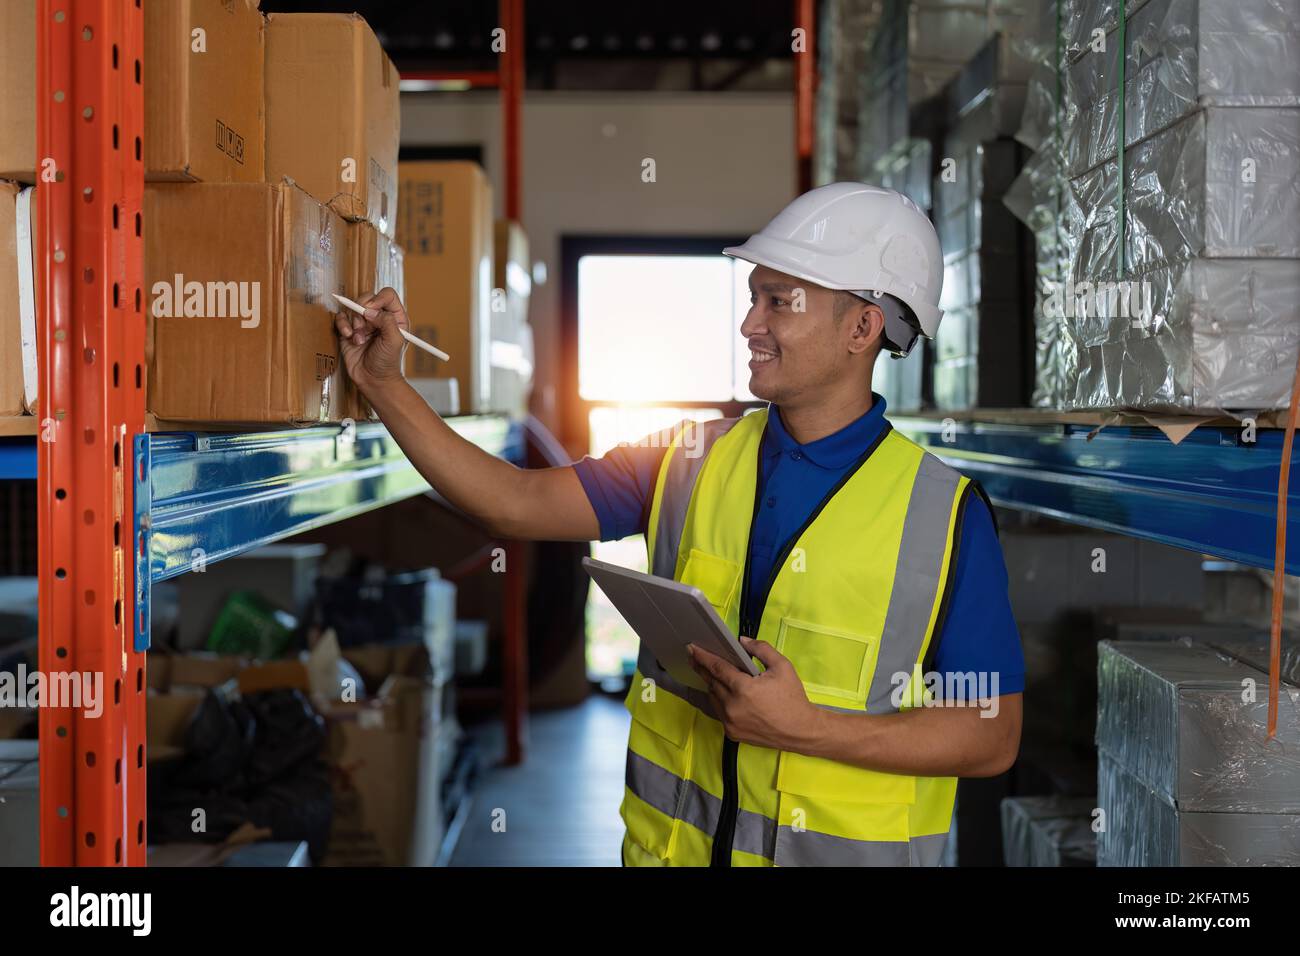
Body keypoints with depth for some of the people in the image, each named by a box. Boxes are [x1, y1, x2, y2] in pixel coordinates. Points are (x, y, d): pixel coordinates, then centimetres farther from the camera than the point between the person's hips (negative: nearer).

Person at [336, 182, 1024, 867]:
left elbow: (993, 737, -13)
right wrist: (384, 384, -10)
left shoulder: (946, 512, -12)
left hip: (846, 849, -3)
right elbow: (517, 504, -4)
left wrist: (806, 729, -21)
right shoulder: (693, 461, 0)